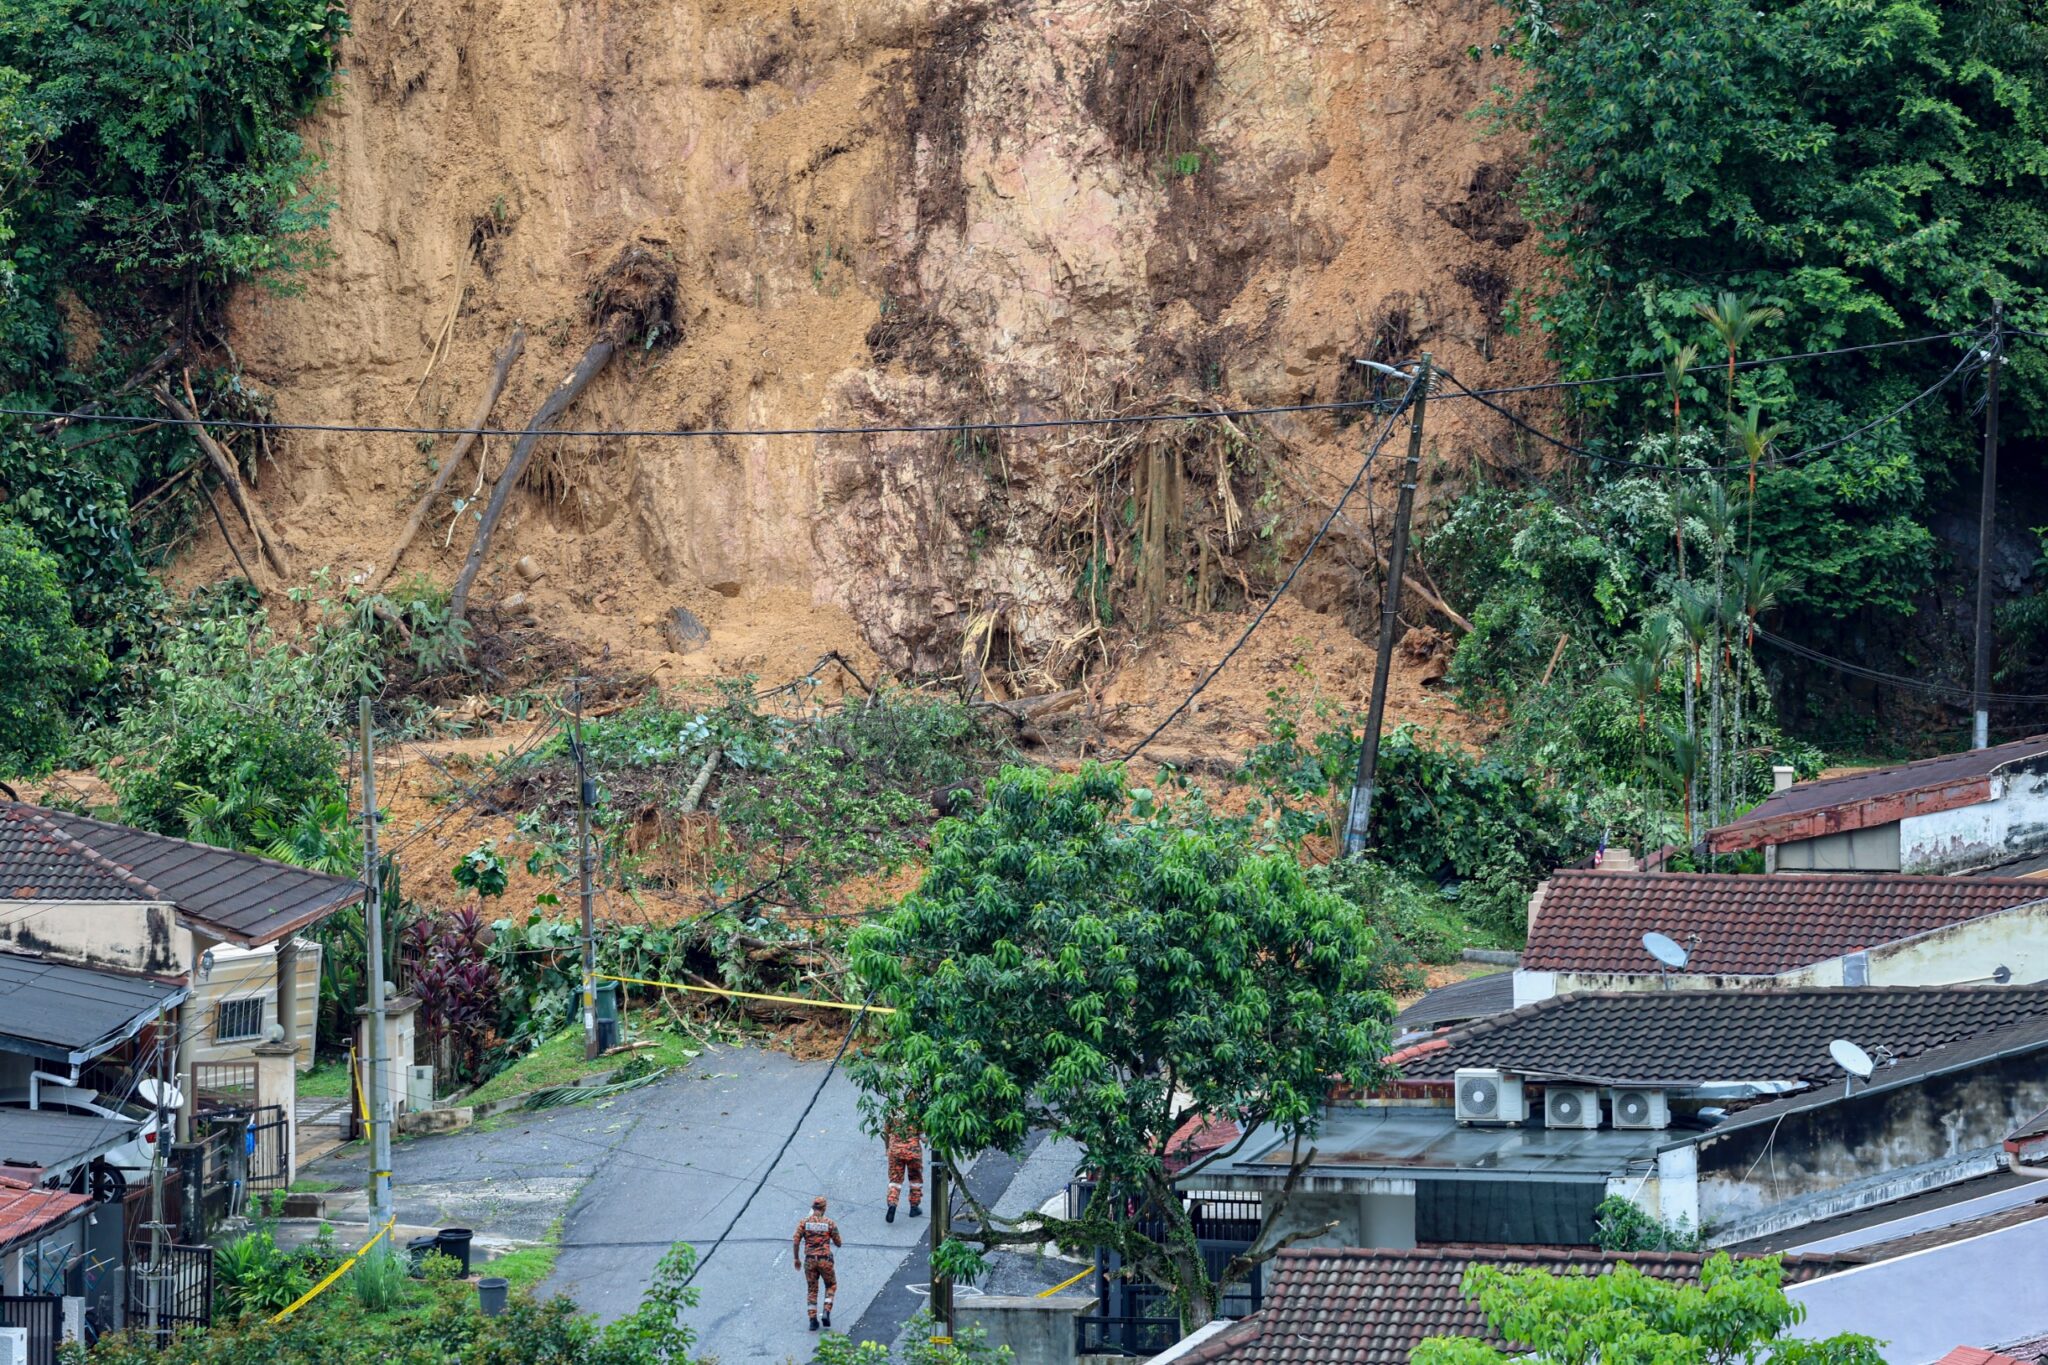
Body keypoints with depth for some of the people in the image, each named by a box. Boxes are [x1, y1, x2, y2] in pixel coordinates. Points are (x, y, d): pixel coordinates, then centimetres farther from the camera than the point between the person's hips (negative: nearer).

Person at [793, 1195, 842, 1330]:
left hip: (809, 1260, 1)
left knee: (812, 1290, 14)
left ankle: (813, 1319, 8)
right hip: (825, 1260, -1)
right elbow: (838, 1244, 1)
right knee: (831, 1285, 20)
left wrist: (796, 1258, 6)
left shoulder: (804, 1222, -2)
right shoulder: (830, 1223, -6)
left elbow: (795, 1242, -6)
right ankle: (826, 1312, 3)